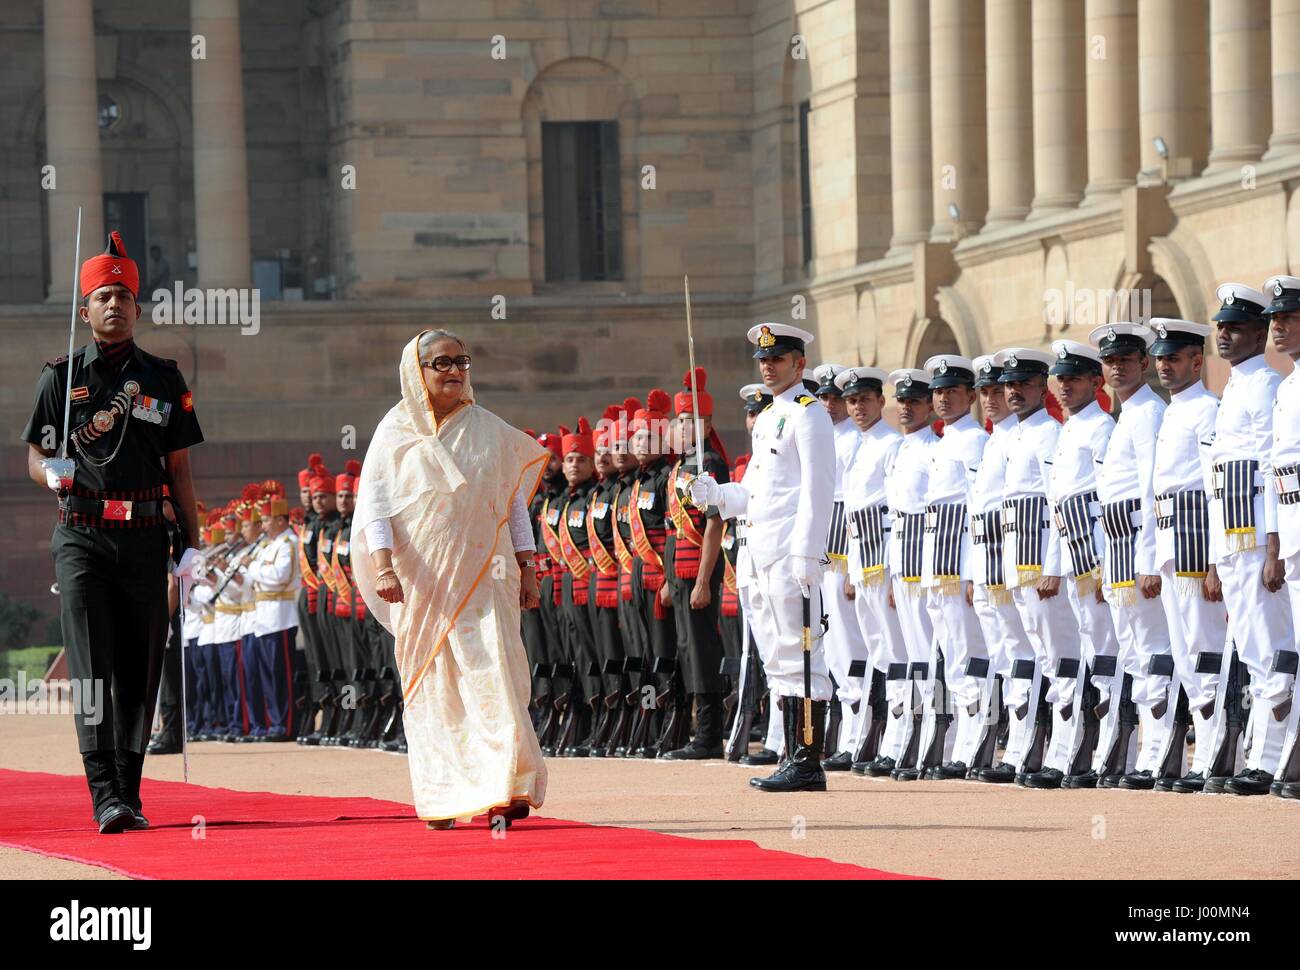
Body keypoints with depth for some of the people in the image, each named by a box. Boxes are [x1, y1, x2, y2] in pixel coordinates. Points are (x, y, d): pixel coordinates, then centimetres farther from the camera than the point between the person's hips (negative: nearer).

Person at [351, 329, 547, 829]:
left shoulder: (487, 428, 10)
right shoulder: (396, 431, 4)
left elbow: (514, 499, 14)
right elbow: (373, 505, 0)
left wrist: (526, 567, 10)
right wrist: (383, 565, -13)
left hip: (483, 578, 1)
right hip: (422, 581, -1)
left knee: (493, 673, -13)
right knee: (431, 685, 1)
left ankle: (507, 788, -18)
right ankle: (441, 798, 7)